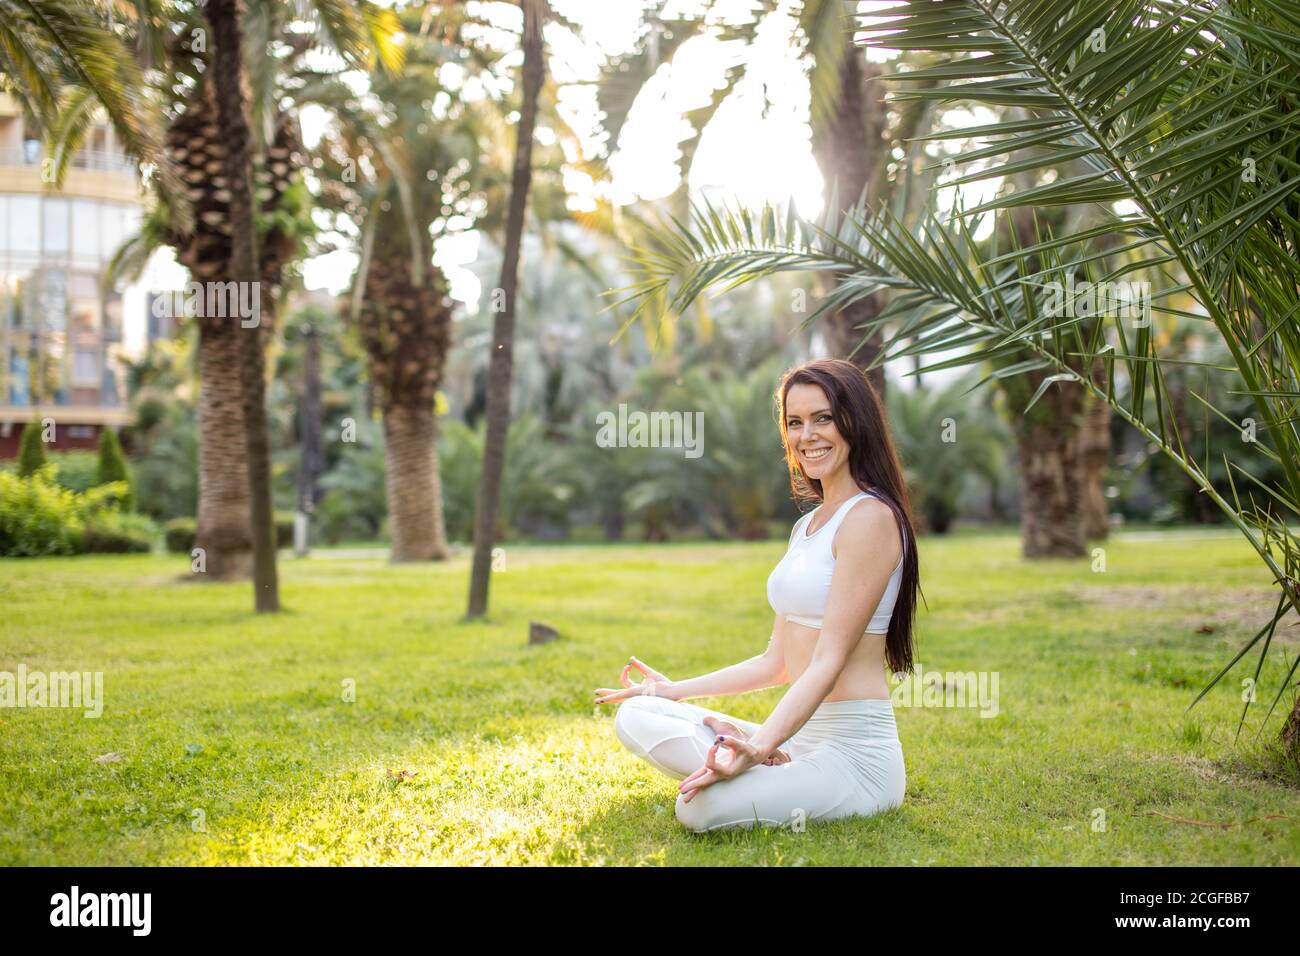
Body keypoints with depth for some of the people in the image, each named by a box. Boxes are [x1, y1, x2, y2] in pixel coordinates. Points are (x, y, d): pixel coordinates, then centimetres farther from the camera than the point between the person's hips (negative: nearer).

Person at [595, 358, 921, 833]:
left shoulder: (870, 517, -12)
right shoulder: (807, 525, 16)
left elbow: (830, 661, -19)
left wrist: (760, 747, -28)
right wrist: (675, 690, 19)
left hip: (855, 753, -9)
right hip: (799, 737, 9)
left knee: (701, 807, -31)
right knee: (635, 716, 1)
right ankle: (779, 776, -5)